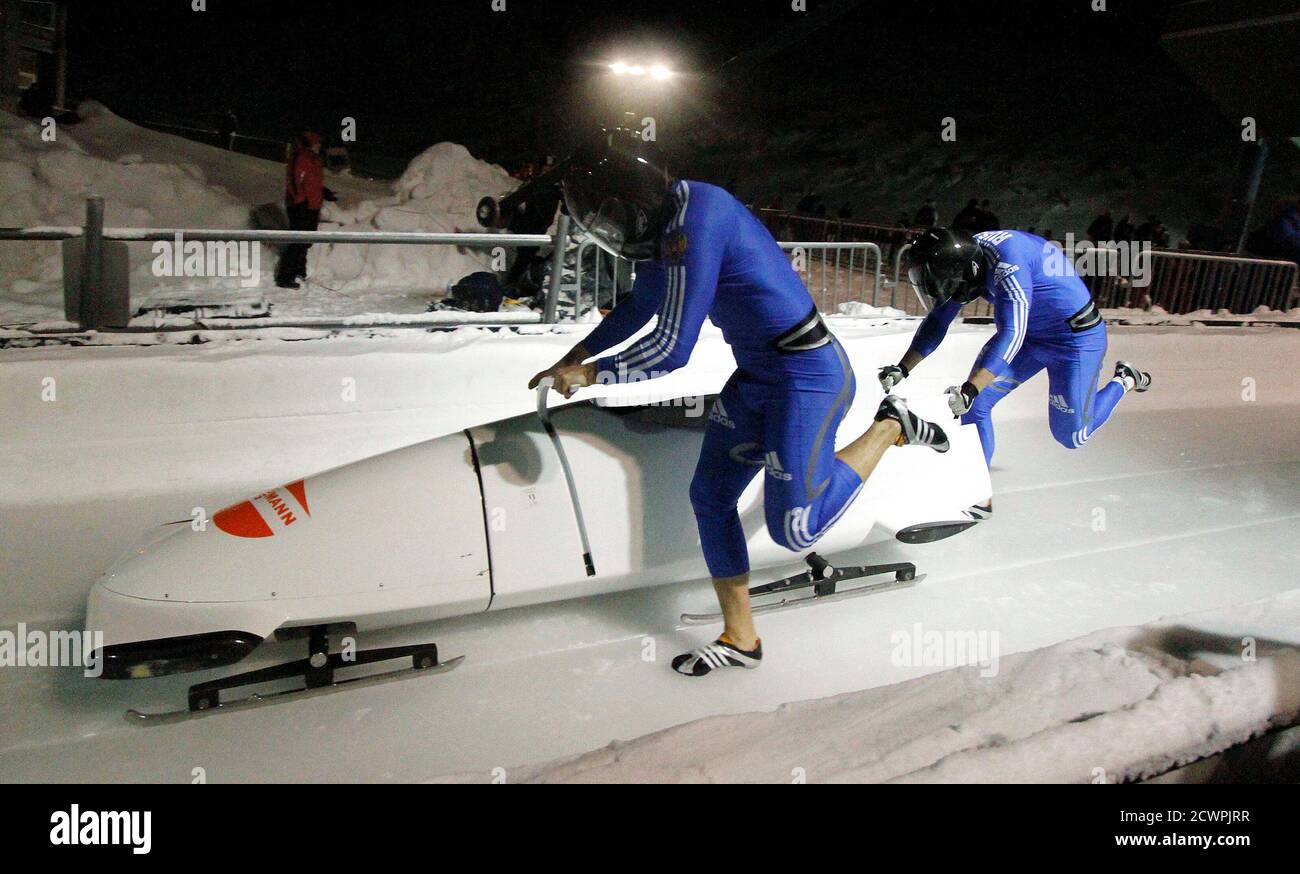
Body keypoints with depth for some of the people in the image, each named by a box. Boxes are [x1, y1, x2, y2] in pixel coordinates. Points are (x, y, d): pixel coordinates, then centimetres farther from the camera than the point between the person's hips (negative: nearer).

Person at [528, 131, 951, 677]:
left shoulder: (694, 221, -24)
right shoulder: (665, 219, 6)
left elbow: (671, 349, -23)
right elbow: (640, 305, 24)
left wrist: (592, 373, -9)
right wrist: (578, 354, 18)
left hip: (806, 379, -10)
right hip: (756, 377, 10)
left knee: (793, 530, -6)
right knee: (710, 498, 7)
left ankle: (890, 427, 13)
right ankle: (739, 640, 19)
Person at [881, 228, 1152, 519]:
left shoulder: (1007, 265, -35)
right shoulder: (964, 259, -11)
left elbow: (1011, 335, -40)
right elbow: (937, 321, -1)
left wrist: (970, 389, -48)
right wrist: (901, 369, -10)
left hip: (1077, 336, -7)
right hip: (1029, 332, 7)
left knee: (1070, 436, 4)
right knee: (975, 404, -7)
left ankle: (1125, 381, 30)